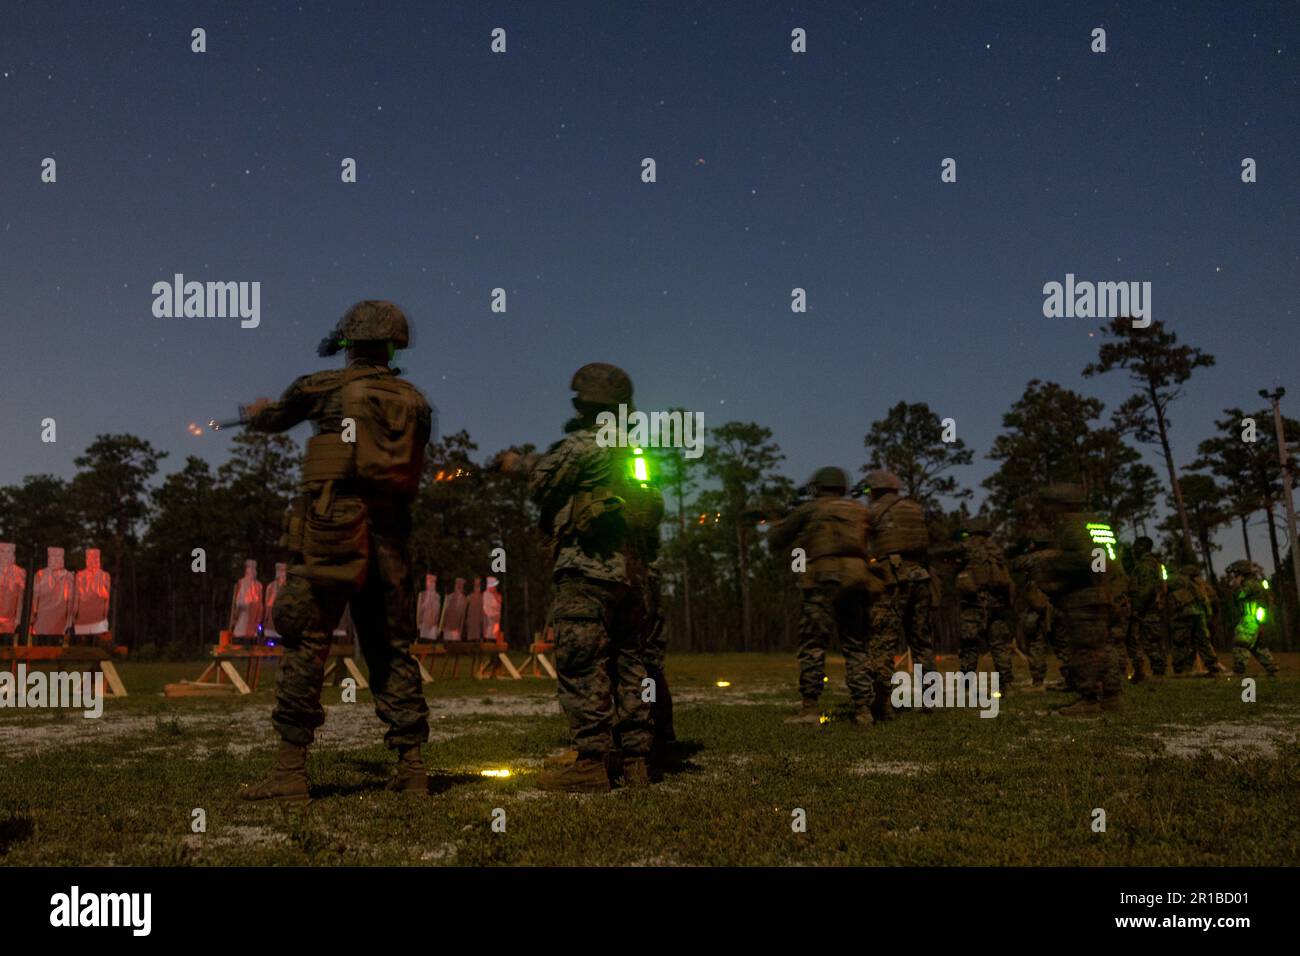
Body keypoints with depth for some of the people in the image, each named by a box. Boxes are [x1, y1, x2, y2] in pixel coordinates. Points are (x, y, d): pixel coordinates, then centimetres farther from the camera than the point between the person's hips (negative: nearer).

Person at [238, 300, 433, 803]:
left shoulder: (324, 388, 2)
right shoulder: (415, 402, 11)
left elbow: (272, 417, 20)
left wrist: (255, 412, 46)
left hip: (331, 532, -4)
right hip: (391, 537, 4)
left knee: (305, 645, -1)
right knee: (393, 650, 11)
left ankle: (291, 768, -2)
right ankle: (412, 765, 12)